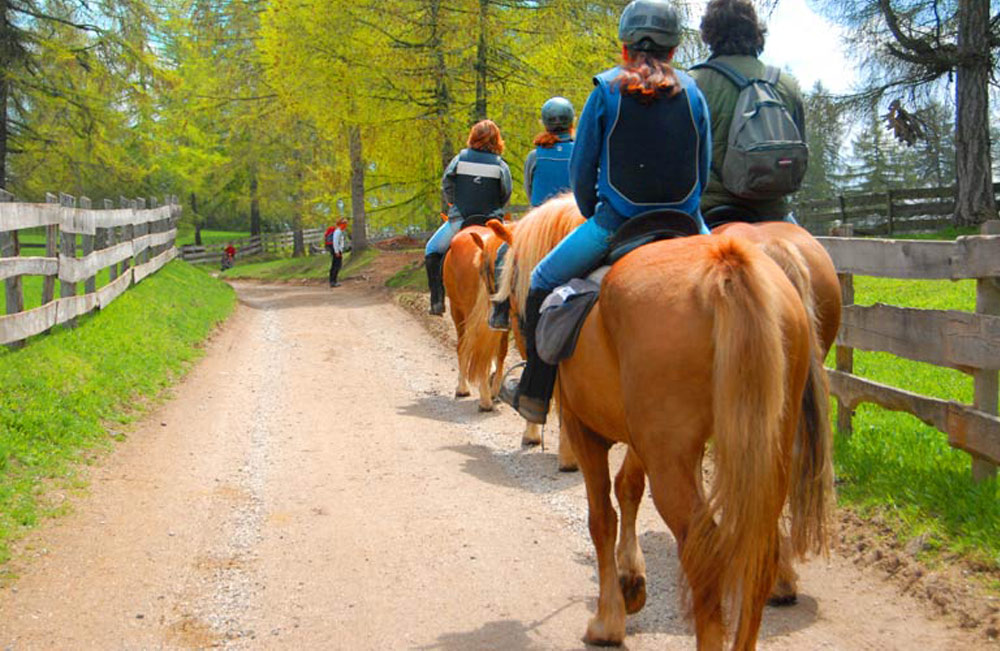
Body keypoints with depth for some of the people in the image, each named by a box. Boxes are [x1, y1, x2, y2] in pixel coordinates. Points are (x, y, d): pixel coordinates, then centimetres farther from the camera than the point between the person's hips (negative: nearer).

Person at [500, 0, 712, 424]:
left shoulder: (607, 90, -1)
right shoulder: (692, 93, 7)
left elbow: (582, 170, 1)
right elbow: (703, 173, 8)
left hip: (617, 224, -3)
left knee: (544, 282, 15)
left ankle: (534, 395, 15)